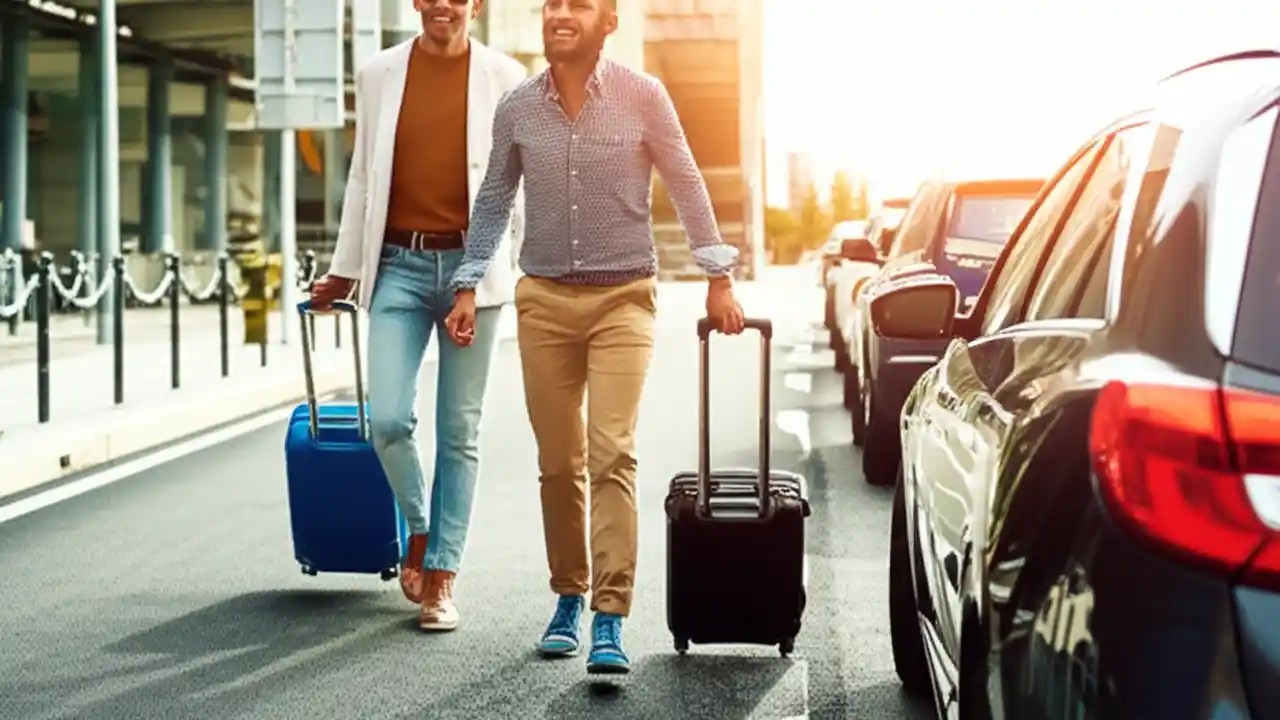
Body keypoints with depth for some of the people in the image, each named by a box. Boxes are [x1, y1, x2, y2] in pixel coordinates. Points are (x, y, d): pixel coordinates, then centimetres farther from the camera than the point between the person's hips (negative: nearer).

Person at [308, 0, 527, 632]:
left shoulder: (503, 78, 3)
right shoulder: (379, 74, 8)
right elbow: (363, 178, 13)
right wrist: (344, 269, 16)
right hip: (400, 265, 1)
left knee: (459, 430, 3)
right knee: (387, 418, -9)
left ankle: (442, 575, 13)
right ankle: (419, 529, 19)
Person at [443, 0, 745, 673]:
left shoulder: (642, 96, -4)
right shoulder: (517, 107, 3)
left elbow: (686, 186, 3)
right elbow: (493, 200, 13)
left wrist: (718, 277, 3)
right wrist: (468, 286, 9)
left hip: (623, 297, -3)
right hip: (544, 299, 3)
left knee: (612, 455, -12)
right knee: (558, 462, 8)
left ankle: (609, 617, -11)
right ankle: (568, 596, 24)